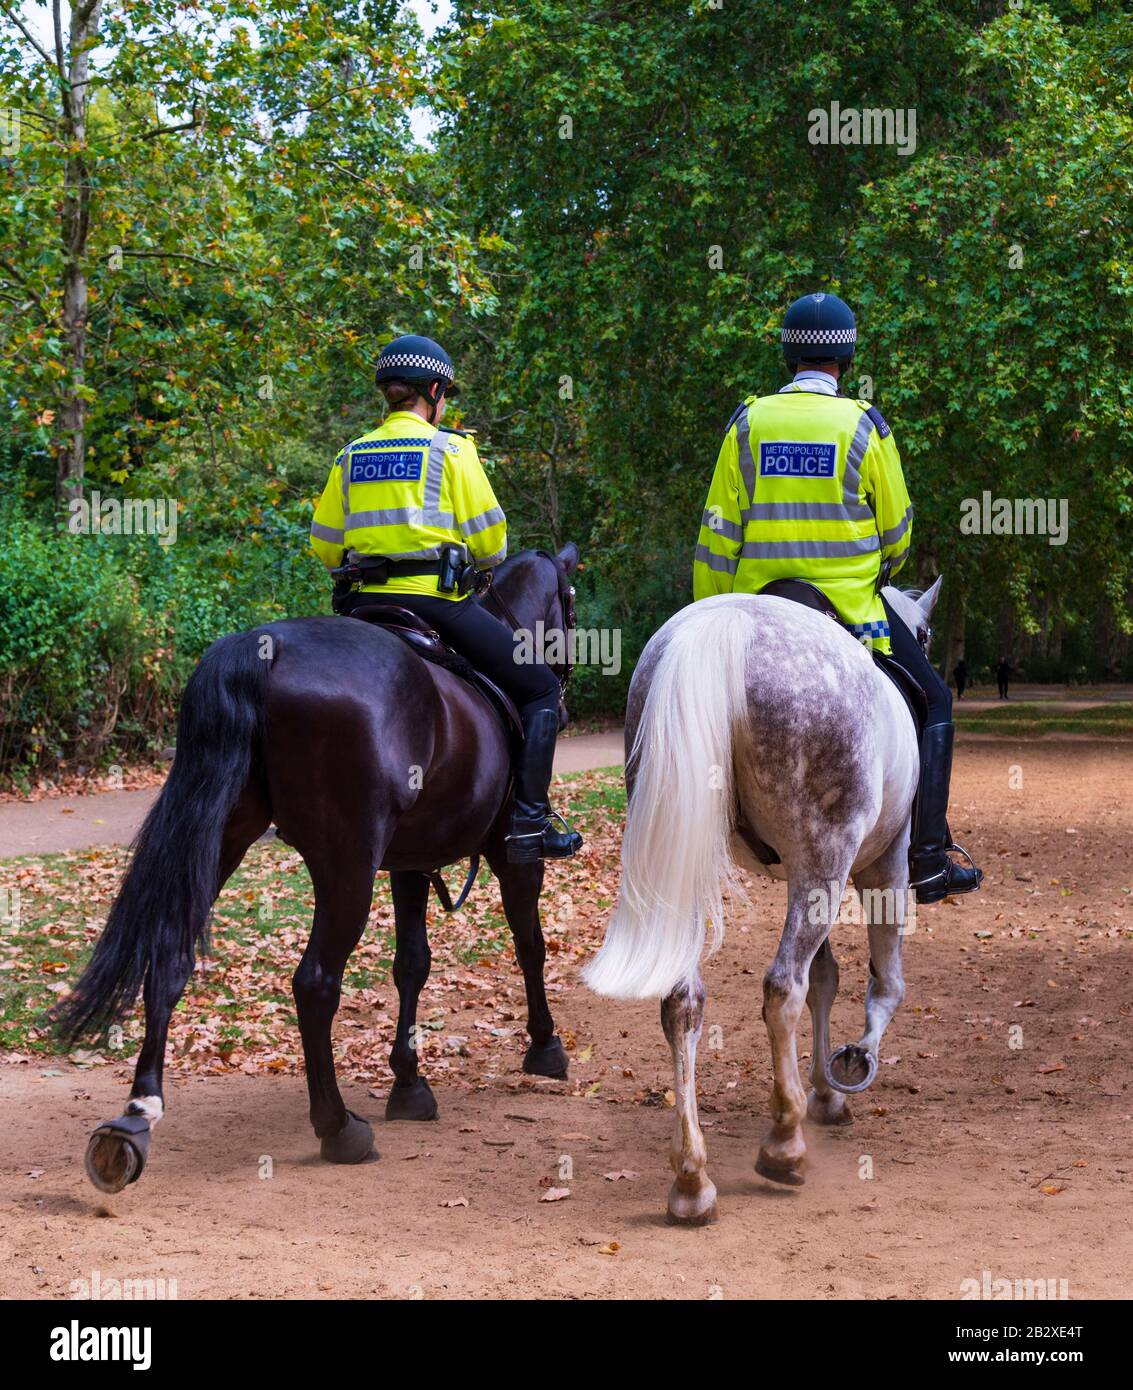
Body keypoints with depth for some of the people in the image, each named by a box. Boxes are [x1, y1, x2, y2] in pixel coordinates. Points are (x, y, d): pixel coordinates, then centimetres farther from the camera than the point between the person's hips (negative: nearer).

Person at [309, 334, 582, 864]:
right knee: (540, 687, 6)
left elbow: (324, 546, 12)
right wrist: (484, 561, 17)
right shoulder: (449, 448, -2)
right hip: (436, 599, -5)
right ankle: (529, 820, -6)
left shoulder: (351, 455, 11)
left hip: (366, 602, 5)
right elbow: (488, 538, -5)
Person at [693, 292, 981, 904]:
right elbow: (896, 532, 2)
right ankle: (928, 857, 5)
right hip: (850, 610, -2)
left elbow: (718, 532, 1)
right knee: (932, 703, 11)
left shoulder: (748, 422, 2)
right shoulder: (864, 426, -4)